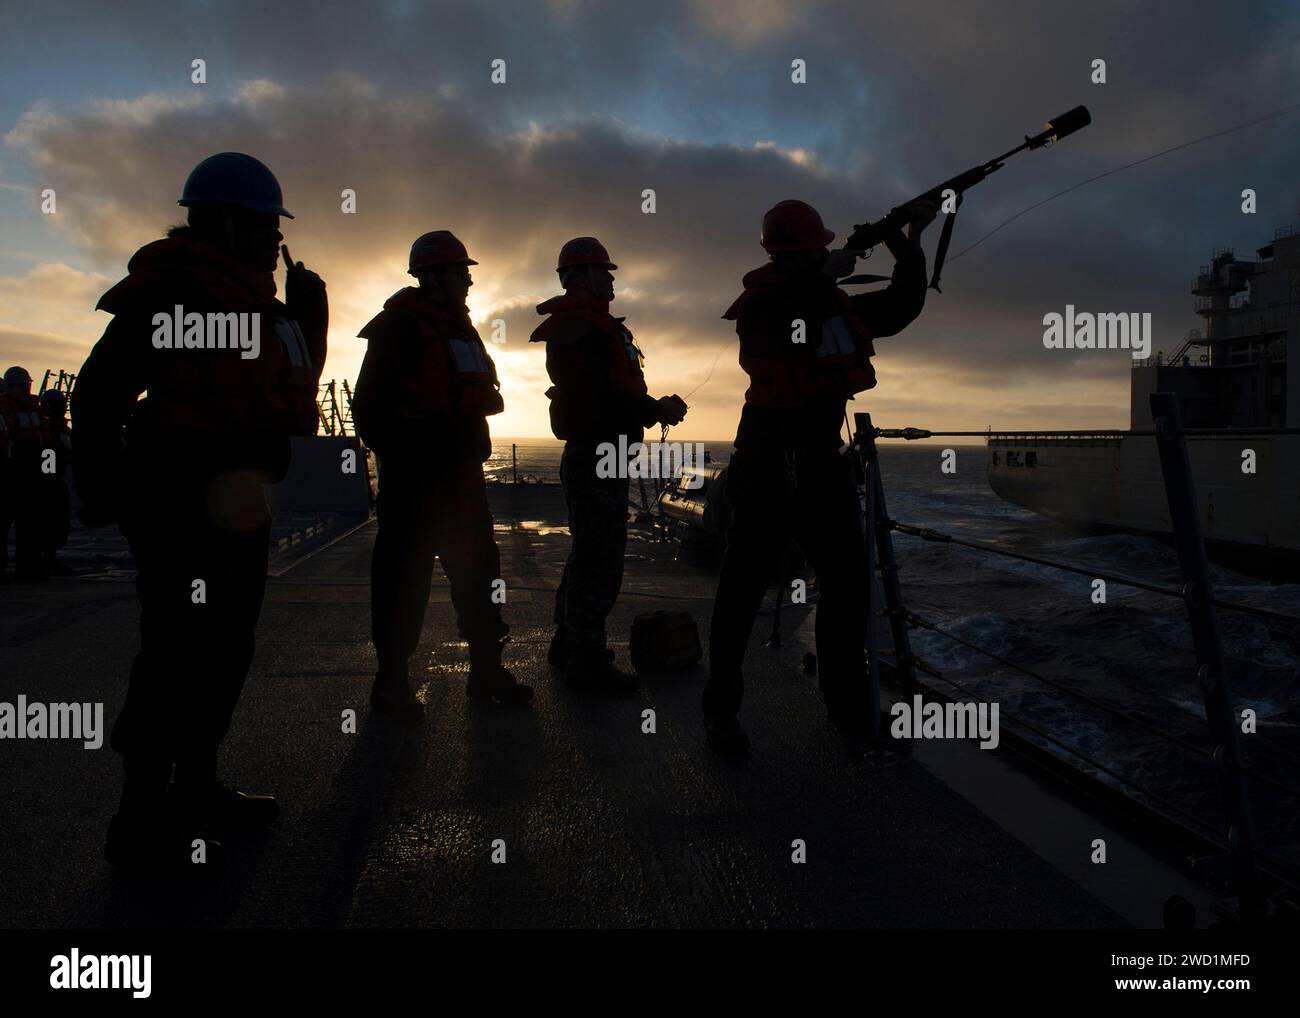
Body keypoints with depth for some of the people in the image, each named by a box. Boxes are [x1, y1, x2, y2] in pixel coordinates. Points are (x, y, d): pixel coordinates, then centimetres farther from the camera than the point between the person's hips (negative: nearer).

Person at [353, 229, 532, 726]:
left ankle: (486, 669, 22)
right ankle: (391, 681, 10)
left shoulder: (460, 327, 18)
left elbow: (481, 395, 26)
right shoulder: (402, 324, -8)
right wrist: (398, 458, -15)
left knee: (478, 568, 11)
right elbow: (369, 405, -12)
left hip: (461, 474, 9)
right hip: (415, 478, -9)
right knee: (405, 574, -2)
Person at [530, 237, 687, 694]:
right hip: (596, 457, -12)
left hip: (591, 458, 12)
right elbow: (598, 402, -25)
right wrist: (655, 410, -16)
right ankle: (587, 661, -1)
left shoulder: (590, 326, 21)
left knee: (590, 552, 19)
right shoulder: (585, 328, -15)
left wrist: (652, 407, 10)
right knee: (600, 558, -8)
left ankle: (569, 644, 31)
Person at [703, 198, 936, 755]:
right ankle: (721, 709, 7)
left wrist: (909, 247, 3)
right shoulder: (759, 302, -7)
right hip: (768, 464, -6)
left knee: (848, 582, 7)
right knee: (743, 587, -3)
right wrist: (828, 273, -21)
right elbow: (783, 322, -28)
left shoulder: (836, 302, 12)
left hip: (822, 461, 6)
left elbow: (900, 308, 16)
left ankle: (848, 703, 20)